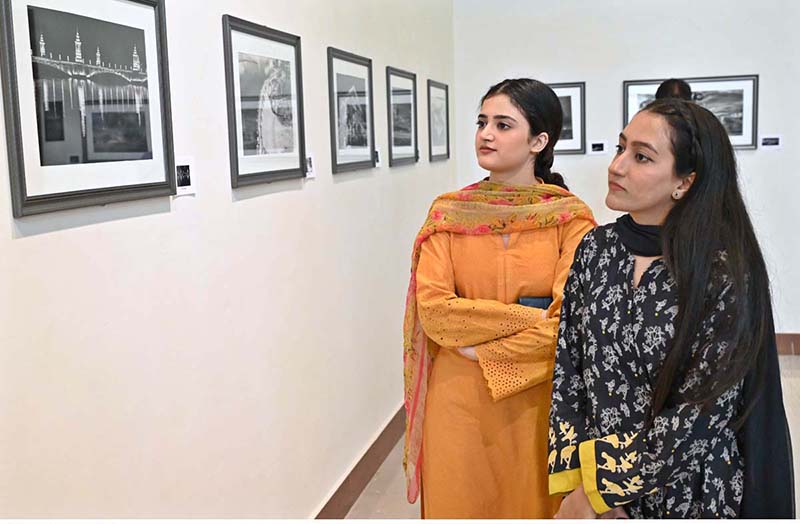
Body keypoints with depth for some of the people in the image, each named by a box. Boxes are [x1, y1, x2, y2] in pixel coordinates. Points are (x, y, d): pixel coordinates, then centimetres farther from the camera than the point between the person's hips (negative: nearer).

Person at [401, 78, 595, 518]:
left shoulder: (571, 217, -6)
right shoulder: (448, 213, -1)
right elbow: (433, 309, -10)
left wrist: (484, 351, -13)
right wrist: (527, 317, -15)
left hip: (538, 395, -1)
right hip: (457, 397, 1)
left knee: (534, 503, 14)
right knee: (459, 504, 13)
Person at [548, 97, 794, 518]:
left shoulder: (725, 273, -18)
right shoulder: (595, 248, -5)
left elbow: (702, 413, -20)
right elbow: (567, 368, -3)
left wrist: (596, 493, -16)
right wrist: (580, 481, -11)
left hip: (685, 490, -4)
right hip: (591, 471, 4)